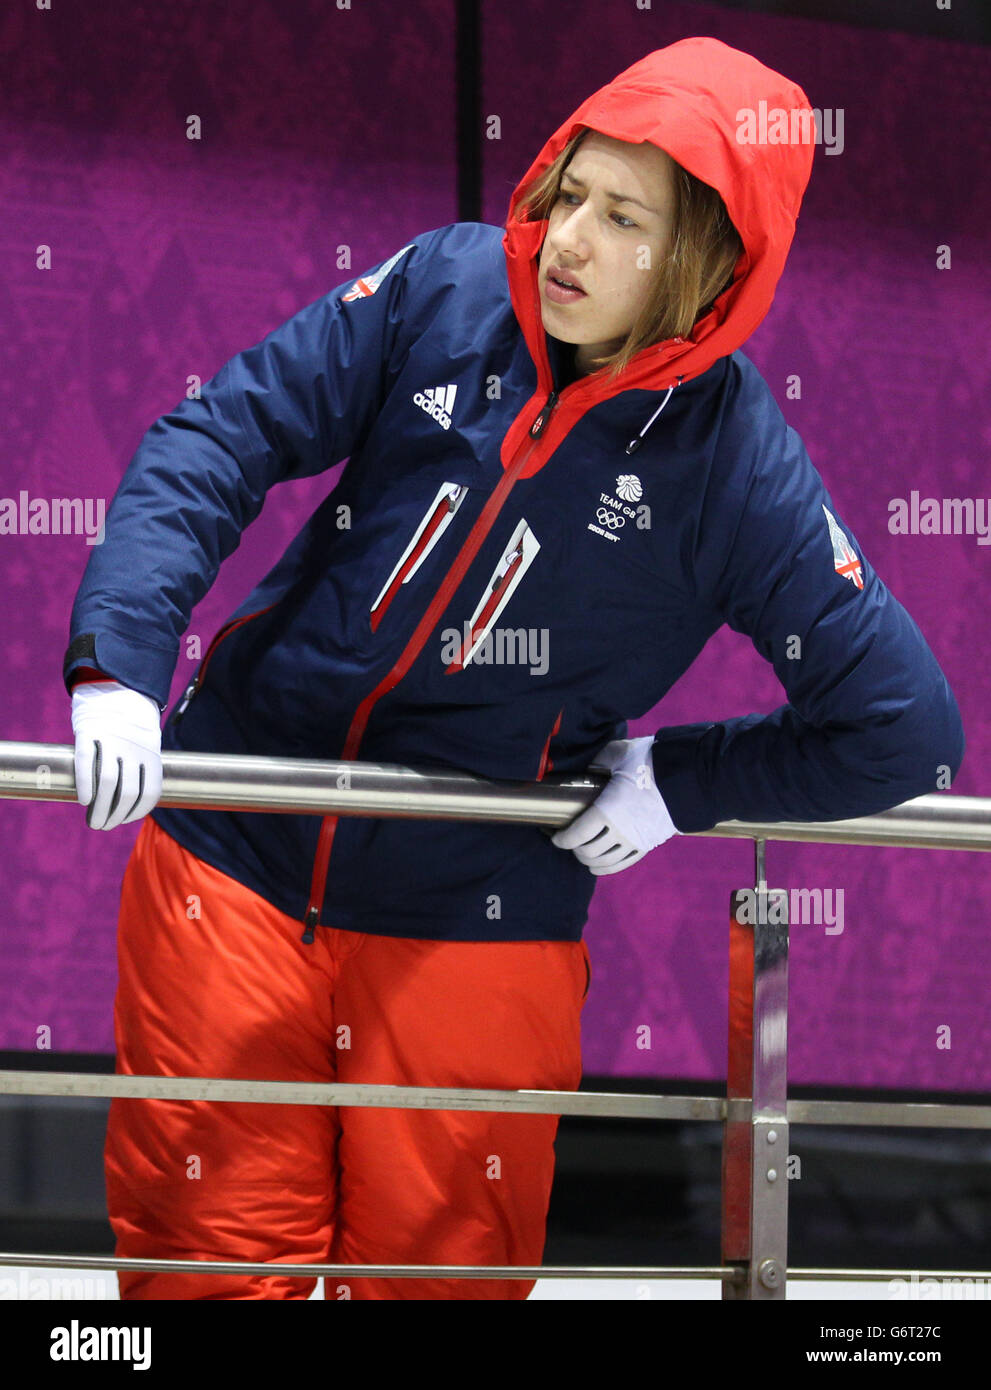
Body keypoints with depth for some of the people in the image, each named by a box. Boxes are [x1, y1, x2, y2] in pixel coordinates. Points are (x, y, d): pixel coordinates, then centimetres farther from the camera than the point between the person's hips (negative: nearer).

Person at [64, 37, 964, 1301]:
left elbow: (905, 730, -6)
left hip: (471, 919, -1)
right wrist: (118, 660, -18)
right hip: (235, 859, 2)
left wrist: (677, 783, -7)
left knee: (440, 1264, 6)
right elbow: (221, 440, -5)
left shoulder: (739, 471, -13)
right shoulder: (445, 290, -6)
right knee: (212, 1252, 5)